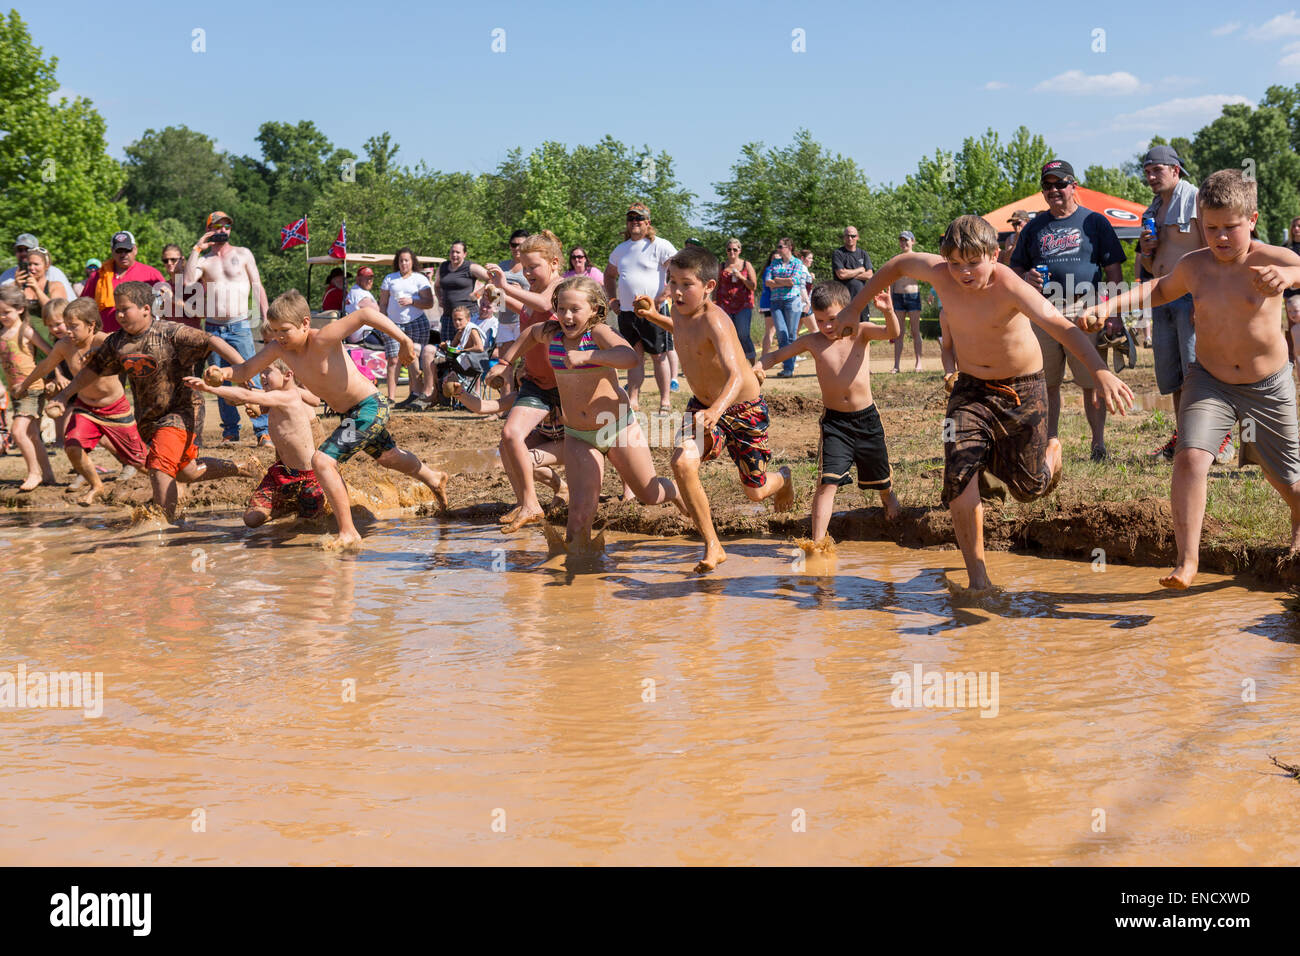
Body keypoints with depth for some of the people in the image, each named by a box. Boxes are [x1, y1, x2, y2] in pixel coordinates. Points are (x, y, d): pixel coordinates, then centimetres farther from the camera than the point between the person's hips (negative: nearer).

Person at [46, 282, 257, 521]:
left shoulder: (171, 333, -17)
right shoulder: (117, 342, 1)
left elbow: (212, 342, -24)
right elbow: (93, 369, 15)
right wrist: (64, 396, 18)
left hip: (179, 411, -7)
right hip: (147, 418, 7)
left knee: (160, 467, -22)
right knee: (186, 472, 17)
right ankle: (237, 469, 39)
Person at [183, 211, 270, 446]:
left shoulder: (243, 254, 9)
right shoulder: (204, 259, 10)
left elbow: (258, 287, 7)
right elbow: (188, 280, -8)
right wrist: (196, 249, -5)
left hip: (239, 326, -2)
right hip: (213, 328, 2)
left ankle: (262, 430, -9)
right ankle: (230, 431, 12)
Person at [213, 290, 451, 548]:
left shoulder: (322, 340, -28)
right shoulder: (279, 348, -7)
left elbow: (366, 313, -34)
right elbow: (246, 370, -1)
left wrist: (403, 340, -36)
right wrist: (224, 373, -23)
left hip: (371, 407, -10)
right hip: (352, 413, 10)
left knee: (322, 461, -21)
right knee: (386, 456, 33)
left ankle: (348, 534, -13)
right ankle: (434, 479, 61)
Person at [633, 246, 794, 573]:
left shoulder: (714, 320, -31)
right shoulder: (681, 309, -8)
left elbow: (736, 375, -45)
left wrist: (717, 410, -63)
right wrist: (653, 316, 6)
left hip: (744, 408, -6)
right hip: (703, 405, 6)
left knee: (755, 493, 8)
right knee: (682, 463, -24)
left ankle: (784, 477, 49)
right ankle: (712, 547, -10)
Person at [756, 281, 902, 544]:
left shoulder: (860, 332, -5)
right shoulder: (812, 341, -2)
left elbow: (893, 333, -21)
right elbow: (776, 355, 6)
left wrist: (889, 312, -42)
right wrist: (760, 365, -15)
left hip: (867, 417, 1)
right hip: (834, 421, -1)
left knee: (881, 477, 19)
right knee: (828, 482, -16)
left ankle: (889, 499, 54)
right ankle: (818, 541, -16)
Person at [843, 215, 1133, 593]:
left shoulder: (1009, 287, -29)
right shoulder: (940, 272, -16)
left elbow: (1061, 326, -41)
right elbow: (899, 263, 5)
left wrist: (1100, 371, -55)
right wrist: (855, 307, 10)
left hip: (1021, 390, -3)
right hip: (970, 389, 3)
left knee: (1028, 488, 6)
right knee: (959, 478, -16)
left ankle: (1052, 451, 44)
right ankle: (978, 577, -3)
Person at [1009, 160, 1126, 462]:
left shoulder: (1095, 222, 9)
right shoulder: (1035, 227, 17)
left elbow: (1114, 272, 6)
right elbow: (1015, 268, 21)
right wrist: (1026, 278, -4)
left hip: (1085, 313, -3)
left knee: (1092, 383, -5)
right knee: (1046, 383, 4)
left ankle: (1099, 443, 1)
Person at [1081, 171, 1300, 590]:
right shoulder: (1193, 267, -5)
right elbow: (1159, 289, 16)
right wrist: (1108, 306, 4)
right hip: (1208, 380, 2)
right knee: (1190, 457, -22)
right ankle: (1187, 560, -15)